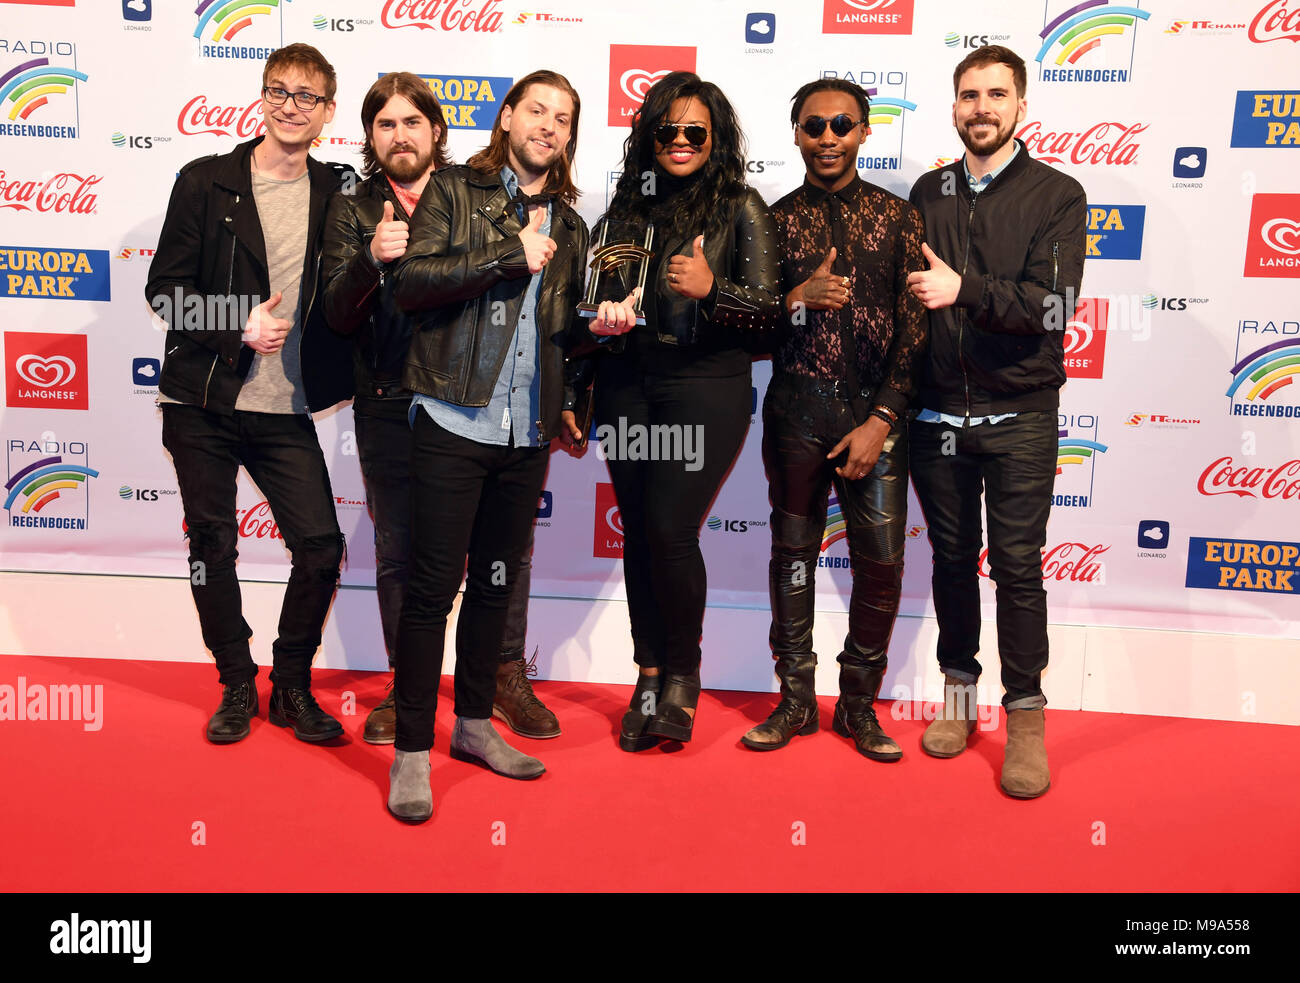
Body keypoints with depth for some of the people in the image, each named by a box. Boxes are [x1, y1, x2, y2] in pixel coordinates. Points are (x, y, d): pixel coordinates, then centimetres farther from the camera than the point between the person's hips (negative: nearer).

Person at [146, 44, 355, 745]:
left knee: (321, 547, -5)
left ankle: (292, 685, 17)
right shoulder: (205, 183, 0)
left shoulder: (335, 191, 5)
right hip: (203, 404, -1)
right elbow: (165, 289, -1)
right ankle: (237, 686, 26)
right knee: (213, 547, 8)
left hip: (286, 410, 1)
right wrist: (239, 327, -14)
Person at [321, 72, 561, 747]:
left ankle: (507, 677, 23)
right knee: (398, 553, 9)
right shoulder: (352, 211, 7)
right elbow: (338, 316, -4)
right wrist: (372, 259, -22)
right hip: (392, 407, 0)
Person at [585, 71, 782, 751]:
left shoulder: (740, 208, -1)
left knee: (671, 530, -11)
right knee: (638, 533, 6)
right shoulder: (629, 203, 12)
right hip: (626, 387, 4)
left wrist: (711, 288, -24)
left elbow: (767, 311, -7)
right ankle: (649, 677, 19)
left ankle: (682, 675, 11)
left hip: (705, 388, -4)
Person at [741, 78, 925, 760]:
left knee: (882, 562, 0)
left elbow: (914, 327, 0)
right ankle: (795, 701, 22)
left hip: (875, 410, 0)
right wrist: (797, 299, -13)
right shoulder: (775, 220, 8)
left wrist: (882, 420, -9)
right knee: (793, 552, 7)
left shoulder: (897, 216, 6)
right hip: (797, 406, 1)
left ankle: (859, 704, 19)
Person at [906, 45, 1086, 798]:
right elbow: (908, 290, 11)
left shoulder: (1057, 194, 0)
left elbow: (1053, 308, -11)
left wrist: (964, 290, -24)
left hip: (1018, 415, -3)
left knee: (1018, 565, 0)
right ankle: (960, 693, 26)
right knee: (952, 557, 11)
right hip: (938, 412, 3)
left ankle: (1026, 716, 13)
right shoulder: (929, 193, 10)